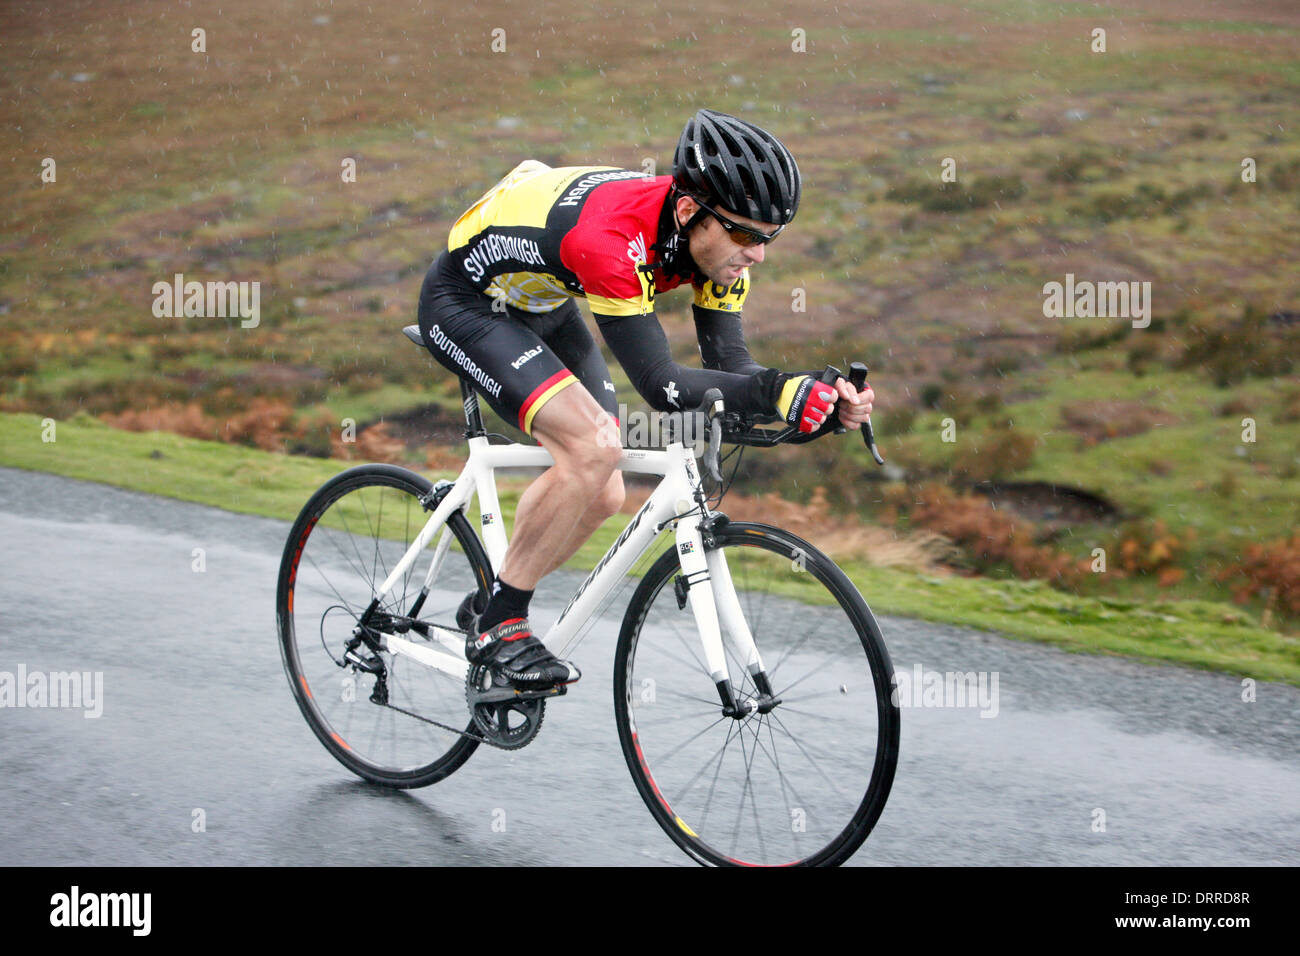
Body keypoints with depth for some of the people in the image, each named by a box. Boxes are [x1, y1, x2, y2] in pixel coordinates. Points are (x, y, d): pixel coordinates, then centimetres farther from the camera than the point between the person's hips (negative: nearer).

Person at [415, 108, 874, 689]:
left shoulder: (713, 237, -17)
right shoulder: (610, 237, -40)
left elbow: (728, 363, -16)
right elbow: (660, 385, -39)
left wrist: (826, 396, -33)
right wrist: (776, 391, -50)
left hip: (541, 308, 8)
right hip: (466, 302, -8)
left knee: (602, 495, 0)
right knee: (594, 447, -26)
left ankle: (490, 605, 20)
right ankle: (497, 625, -12)